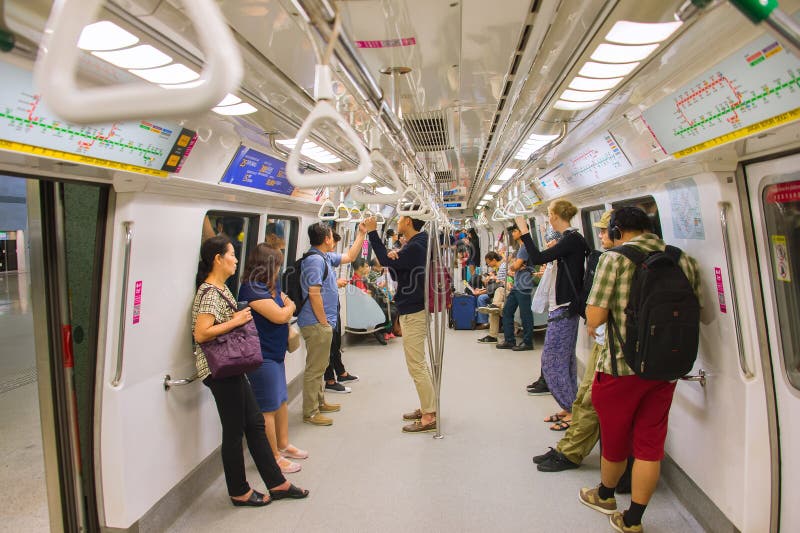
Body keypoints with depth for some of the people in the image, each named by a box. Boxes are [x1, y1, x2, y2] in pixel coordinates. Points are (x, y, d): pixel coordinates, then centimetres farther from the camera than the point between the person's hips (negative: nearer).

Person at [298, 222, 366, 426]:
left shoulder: (326, 257, 12)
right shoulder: (314, 260, -19)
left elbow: (349, 257, 25)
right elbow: (314, 293, -24)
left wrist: (361, 233, 20)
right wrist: (324, 322, -19)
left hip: (322, 323, 11)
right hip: (317, 324, -11)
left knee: (320, 365, 21)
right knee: (315, 368, -2)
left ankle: (319, 402, 35)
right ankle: (310, 412, 9)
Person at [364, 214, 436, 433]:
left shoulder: (415, 247, -20)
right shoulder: (416, 244, 12)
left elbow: (385, 261, -18)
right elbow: (397, 274, 11)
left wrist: (372, 232, -14)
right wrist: (393, 258, -11)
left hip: (413, 313, -11)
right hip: (413, 309, 11)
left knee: (416, 366, -4)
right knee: (419, 364, 18)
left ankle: (428, 417, 4)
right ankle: (427, 408, 29)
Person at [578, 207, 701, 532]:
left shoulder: (615, 258, -13)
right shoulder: (684, 261, 3)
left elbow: (595, 316, -17)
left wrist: (591, 326, 5)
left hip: (622, 365, -4)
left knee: (614, 437, 17)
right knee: (650, 445, 13)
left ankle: (605, 496, 41)